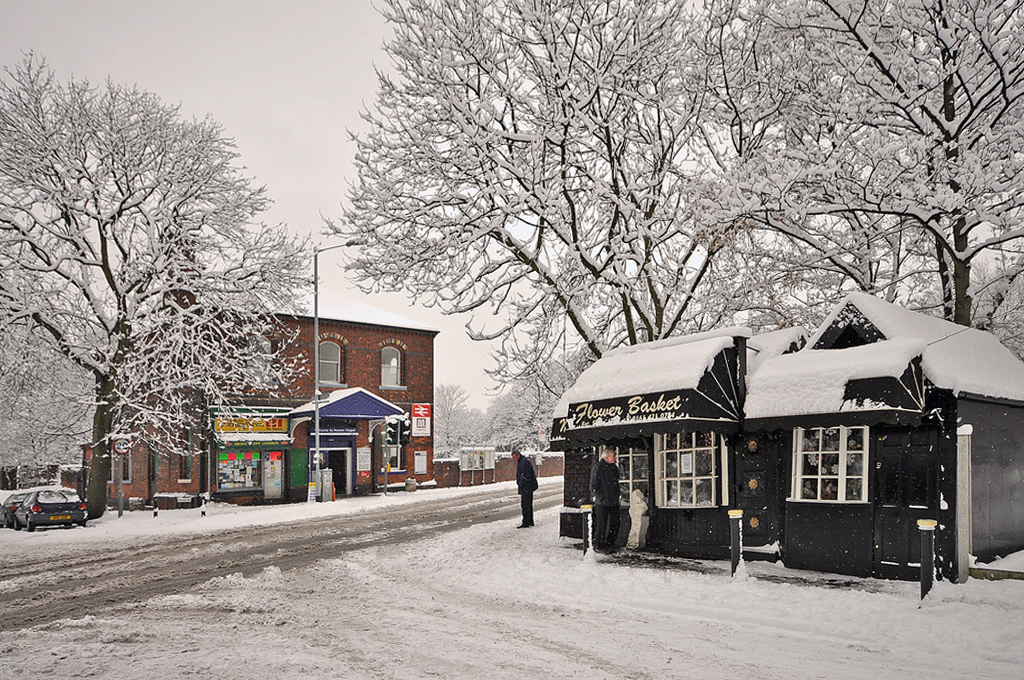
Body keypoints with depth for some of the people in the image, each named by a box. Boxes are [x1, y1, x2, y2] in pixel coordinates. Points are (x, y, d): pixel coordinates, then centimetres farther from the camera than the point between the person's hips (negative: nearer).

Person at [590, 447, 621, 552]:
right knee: (601, 525, -2)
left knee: (615, 524, 8)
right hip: (601, 504, -6)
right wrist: (601, 498, -15)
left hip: (614, 503, 6)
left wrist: (617, 498, 14)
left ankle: (610, 543, 22)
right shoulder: (597, 467, -8)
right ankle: (599, 546, 8)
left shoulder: (614, 467, 12)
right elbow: (593, 487, -9)